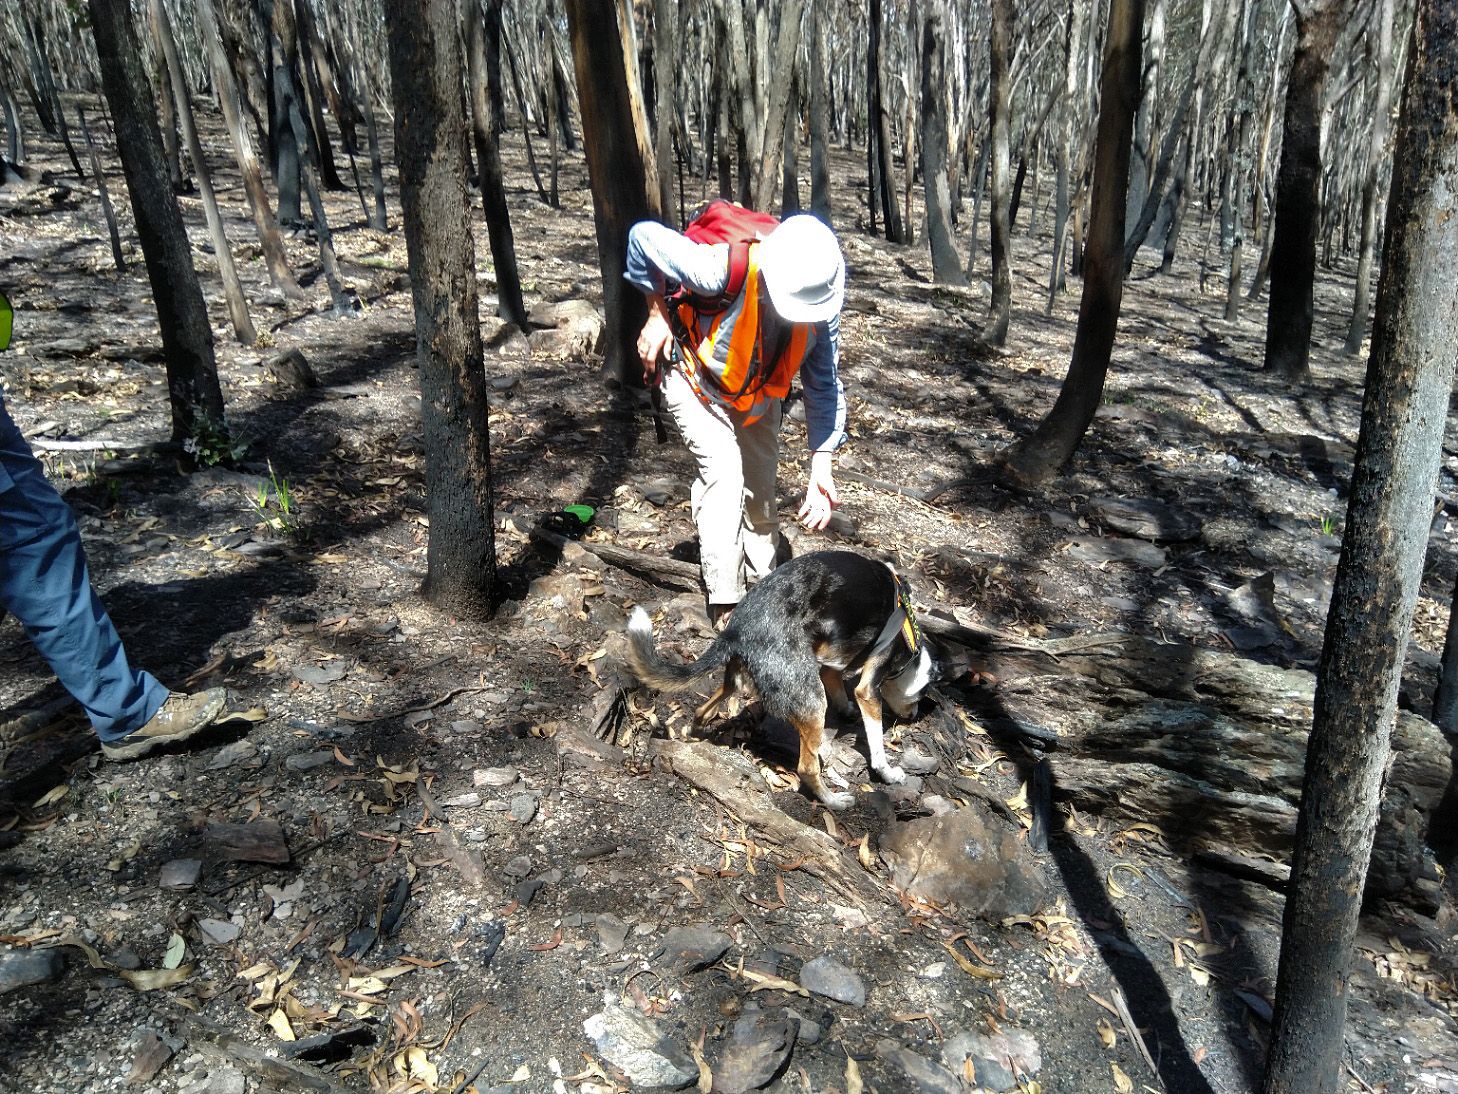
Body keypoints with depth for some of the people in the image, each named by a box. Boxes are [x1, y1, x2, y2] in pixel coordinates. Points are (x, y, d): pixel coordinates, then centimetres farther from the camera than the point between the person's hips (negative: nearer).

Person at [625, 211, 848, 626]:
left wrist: (821, 464, -22)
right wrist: (658, 315, -18)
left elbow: (824, 385, -16)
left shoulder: (821, 302, -26)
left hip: (758, 395, 5)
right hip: (695, 380, -5)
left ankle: (762, 582, 32)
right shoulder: (722, 269, -41)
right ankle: (725, 604, -13)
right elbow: (644, 236, -26)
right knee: (724, 473, -21)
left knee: (760, 488, 11)